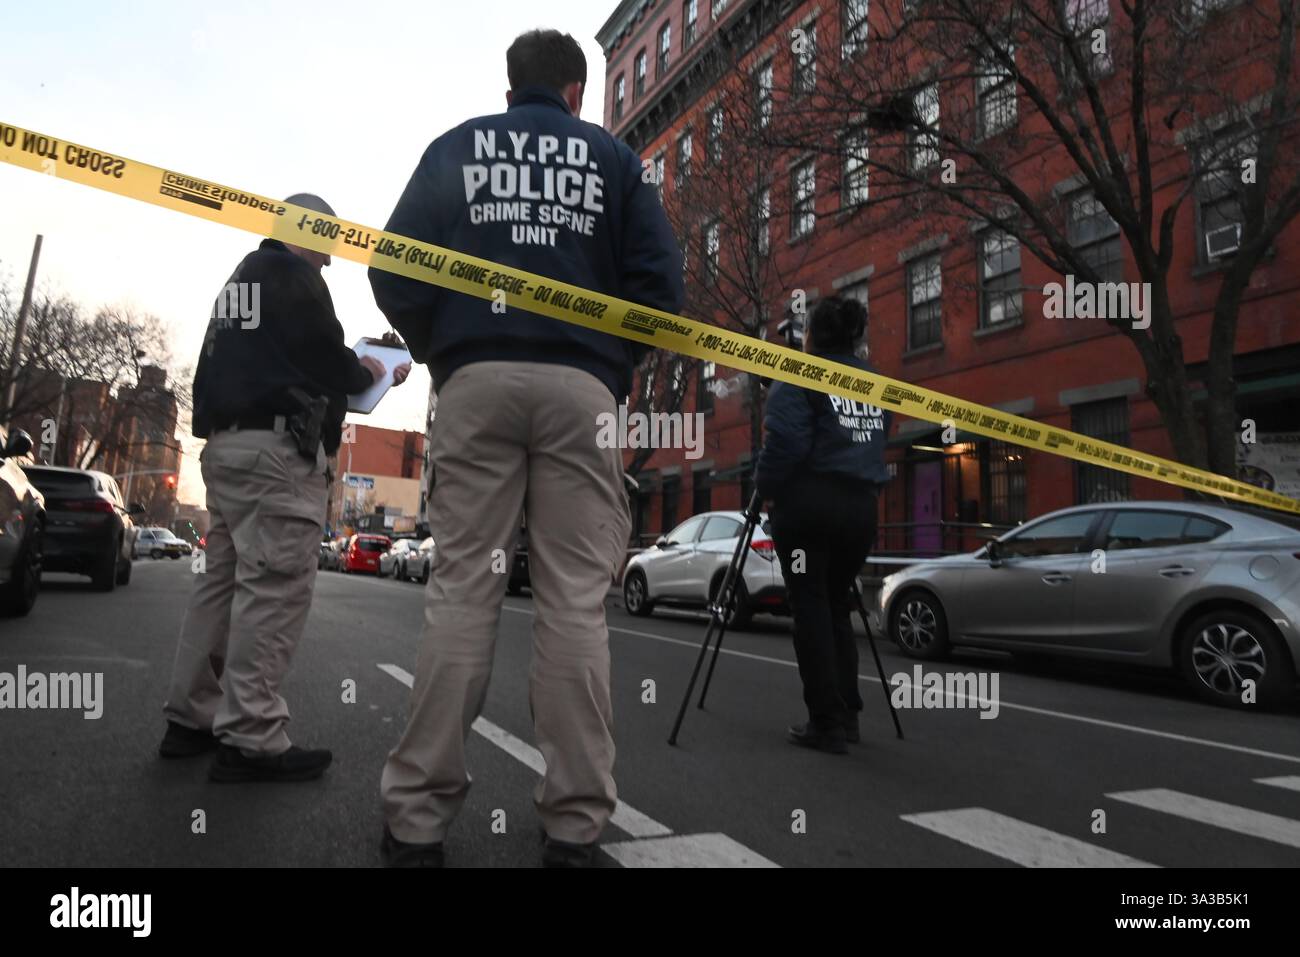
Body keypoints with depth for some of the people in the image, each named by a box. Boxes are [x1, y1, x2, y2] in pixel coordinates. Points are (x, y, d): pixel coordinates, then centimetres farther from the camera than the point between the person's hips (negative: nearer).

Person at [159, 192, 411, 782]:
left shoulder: (240, 279, 27)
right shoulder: (295, 276, -3)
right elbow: (327, 360, -10)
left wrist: (350, 372, 23)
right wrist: (367, 373, 10)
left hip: (226, 443, 10)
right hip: (277, 448, -10)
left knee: (222, 578, 10)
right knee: (276, 585, -12)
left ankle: (193, 719, 14)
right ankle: (251, 739, -11)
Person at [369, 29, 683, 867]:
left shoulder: (454, 148, 18)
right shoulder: (614, 157, 16)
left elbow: (394, 271, 7)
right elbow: (661, 280, 4)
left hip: (476, 381, 1)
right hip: (581, 385, -1)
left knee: (462, 588, 2)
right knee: (577, 598, -1)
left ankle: (418, 815, 4)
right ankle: (576, 821, 3)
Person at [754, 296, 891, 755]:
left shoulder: (800, 378, -4)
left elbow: (785, 444, -15)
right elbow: (879, 441, 15)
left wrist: (764, 485, 0)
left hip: (809, 504, -6)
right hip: (861, 506, 6)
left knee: (810, 609, 0)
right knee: (837, 606, 15)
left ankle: (827, 722, 2)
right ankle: (846, 714, 18)